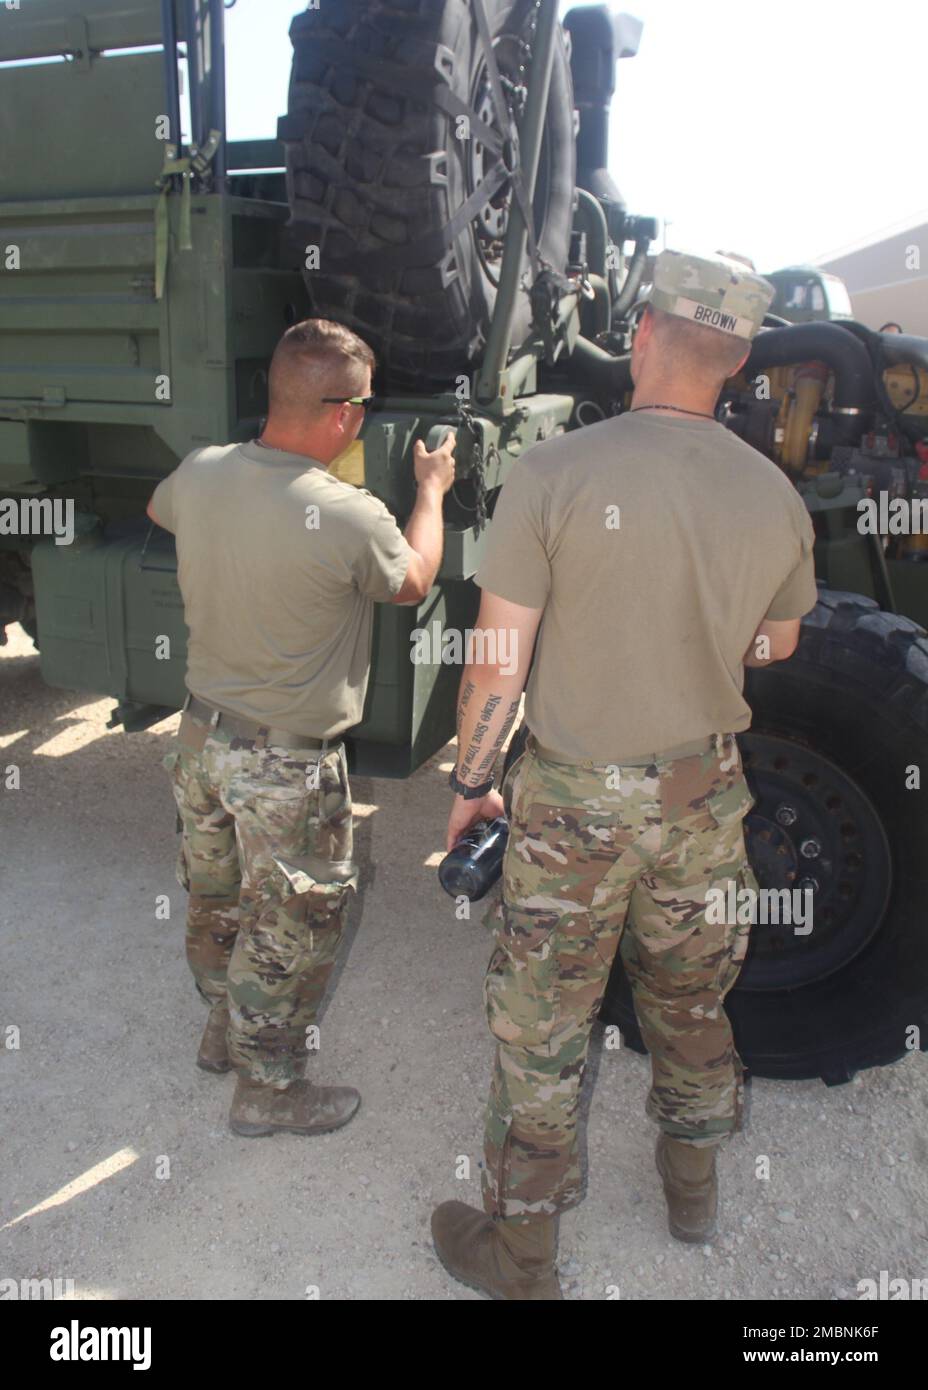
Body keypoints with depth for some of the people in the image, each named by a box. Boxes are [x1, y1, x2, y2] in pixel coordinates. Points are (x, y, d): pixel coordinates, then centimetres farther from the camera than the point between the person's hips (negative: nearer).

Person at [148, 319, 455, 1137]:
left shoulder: (199, 474, -8)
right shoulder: (350, 519, -26)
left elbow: (159, 509, 19)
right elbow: (415, 581, -4)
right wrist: (432, 491, 12)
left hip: (203, 732, 7)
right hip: (289, 764, -7)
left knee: (216, 901, 25)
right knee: (291, 931, 13)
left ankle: (225, 1028, 49)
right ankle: (269, 1090, 31)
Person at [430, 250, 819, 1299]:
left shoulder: (554, 473, -17)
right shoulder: (775, 496, -4)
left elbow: (498, 665, -14)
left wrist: (469, 784, 0)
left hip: (575, 799, -4)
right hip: (707, 796, 5)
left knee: (541, 1034, 12)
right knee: (691, 1003, 25)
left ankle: (519, 1255, 31)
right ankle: (693, 1191, 48)